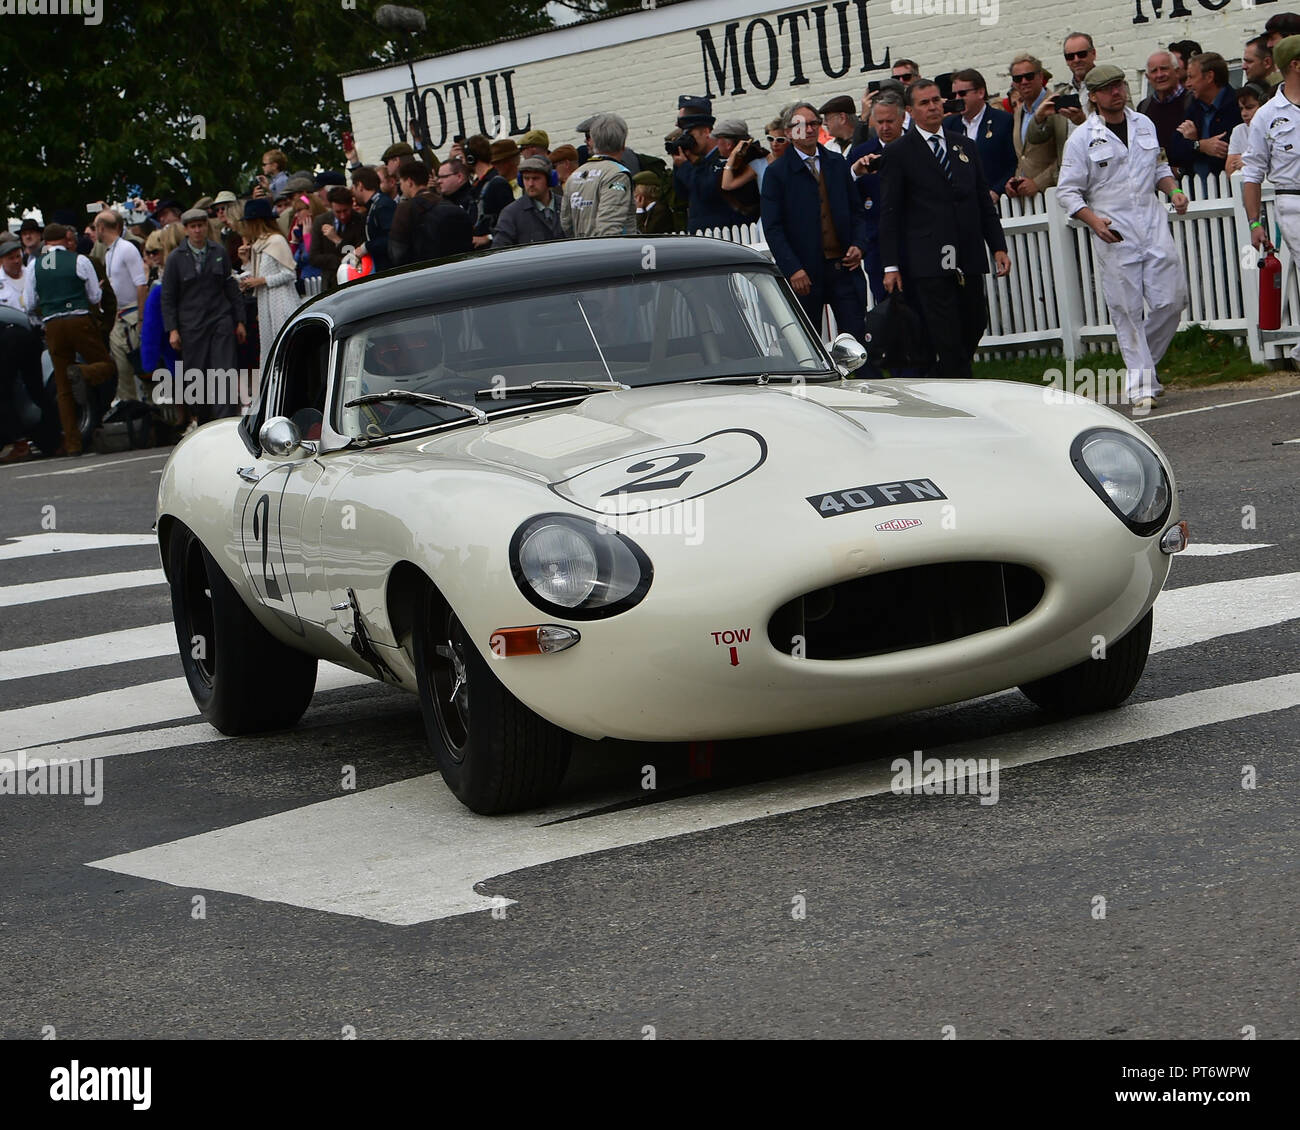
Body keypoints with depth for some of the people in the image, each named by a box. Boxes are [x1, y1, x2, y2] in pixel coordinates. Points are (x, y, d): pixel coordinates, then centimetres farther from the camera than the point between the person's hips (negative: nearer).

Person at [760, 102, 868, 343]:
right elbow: (772, 228, -6)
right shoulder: (777, 172, -2)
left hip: (843, 266, 3)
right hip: (805, 273, -3)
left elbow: (857, 211, 18)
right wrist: (792, 269, -14)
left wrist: (858, 245, 0)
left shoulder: (837, 164, 11)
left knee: (858, 338, -2)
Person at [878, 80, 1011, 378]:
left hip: (969, 260, 5)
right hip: (929, 263, -5)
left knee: (974, 327, 5)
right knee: (948, 342, -7)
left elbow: (984, 202, 19)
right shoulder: (899, 153, 1)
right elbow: (889, 213, -2)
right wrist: (891, 265, -7)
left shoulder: (965, 146, 16)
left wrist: (998, 246, 10)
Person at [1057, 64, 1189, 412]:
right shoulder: (1082, 139, -3)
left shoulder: (1144, 125, 11)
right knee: (1126, 311, -4)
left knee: (1171, 301, -1)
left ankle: (1141, 364, 21)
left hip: (1153, 225, 4)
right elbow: (1067, 191, -2)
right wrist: (1094, 220, -17)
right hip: (1113, 234, -4)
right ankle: (1141, 386, 1)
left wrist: (1173, 190, 4)